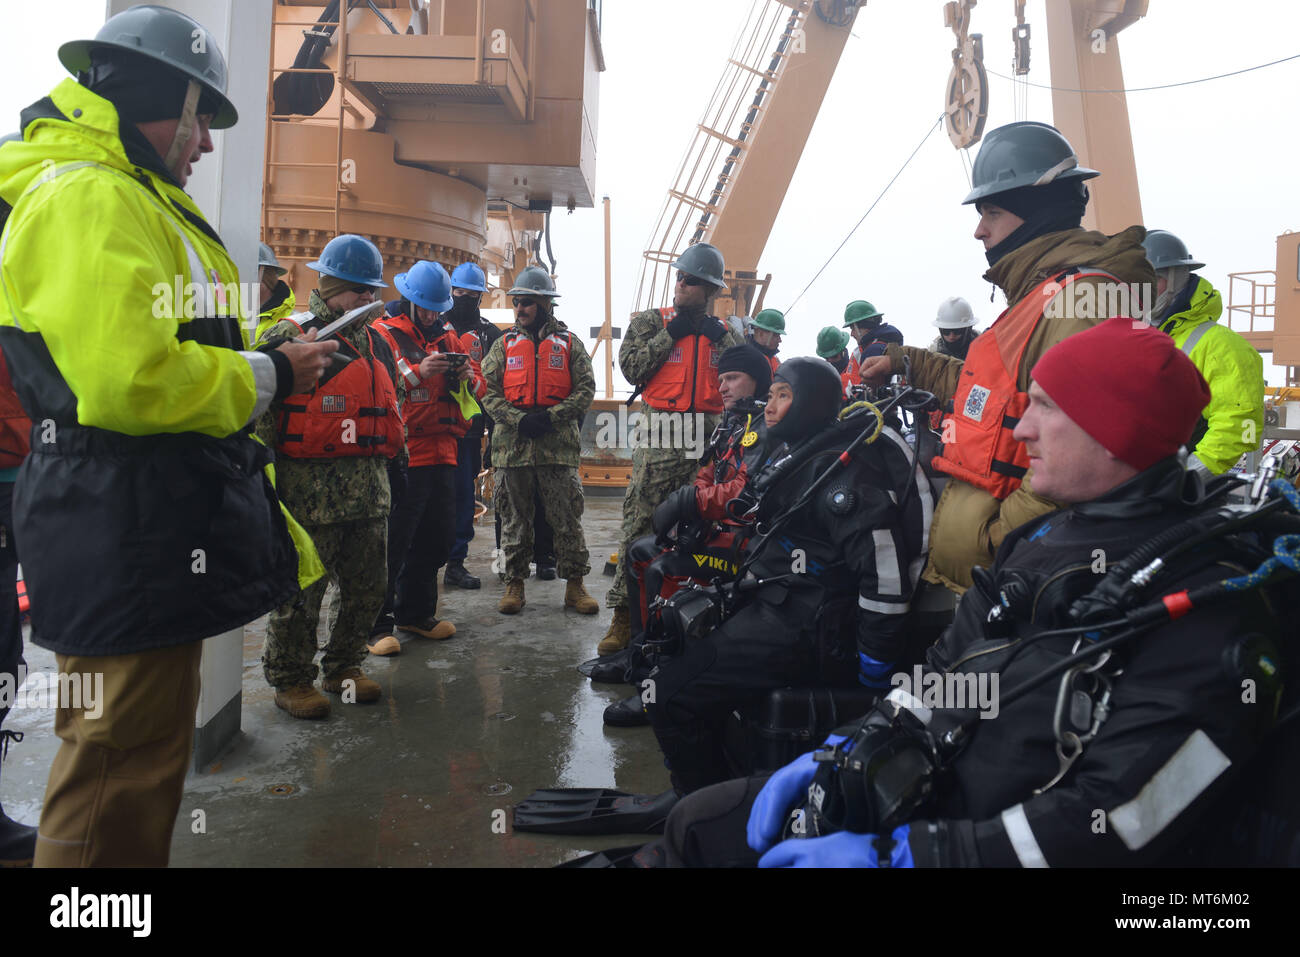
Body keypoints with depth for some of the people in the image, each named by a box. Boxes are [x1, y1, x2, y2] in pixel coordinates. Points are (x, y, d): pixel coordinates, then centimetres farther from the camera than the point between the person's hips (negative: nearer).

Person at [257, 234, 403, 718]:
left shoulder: (376, 342, 15)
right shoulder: (290, 337, -6)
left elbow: (393, 403, 26)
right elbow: (262, 411, -9)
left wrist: (396, 452, 23)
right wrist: (266, 474, -11)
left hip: (370, 489, 7)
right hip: (310, 490, -6)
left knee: (368, 587, 12)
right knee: (301, 590, 2)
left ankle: (343, 667, 30)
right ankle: (291, 680, 18)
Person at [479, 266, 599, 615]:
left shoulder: (569, 344, 7)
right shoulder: (504, 345, 10)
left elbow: (586, 389, 0)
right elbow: (488, 390, 3)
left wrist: (551, 417, -13)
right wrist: (518, 420, -13)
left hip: (558, 445, -1)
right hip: (513, 444, 2)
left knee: (568, 519, 2)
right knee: (515, 518, 8)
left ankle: (574, 585, 12)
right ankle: (515, 583, 19)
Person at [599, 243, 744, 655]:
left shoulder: (726, 332, 16)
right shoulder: (650, 321, 9)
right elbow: (631, 366, -7)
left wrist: (721, 338, -4)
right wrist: (671, 332, -7)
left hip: (709, 436, 3)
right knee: (640, 521, -8)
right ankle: (624, 615, -3)